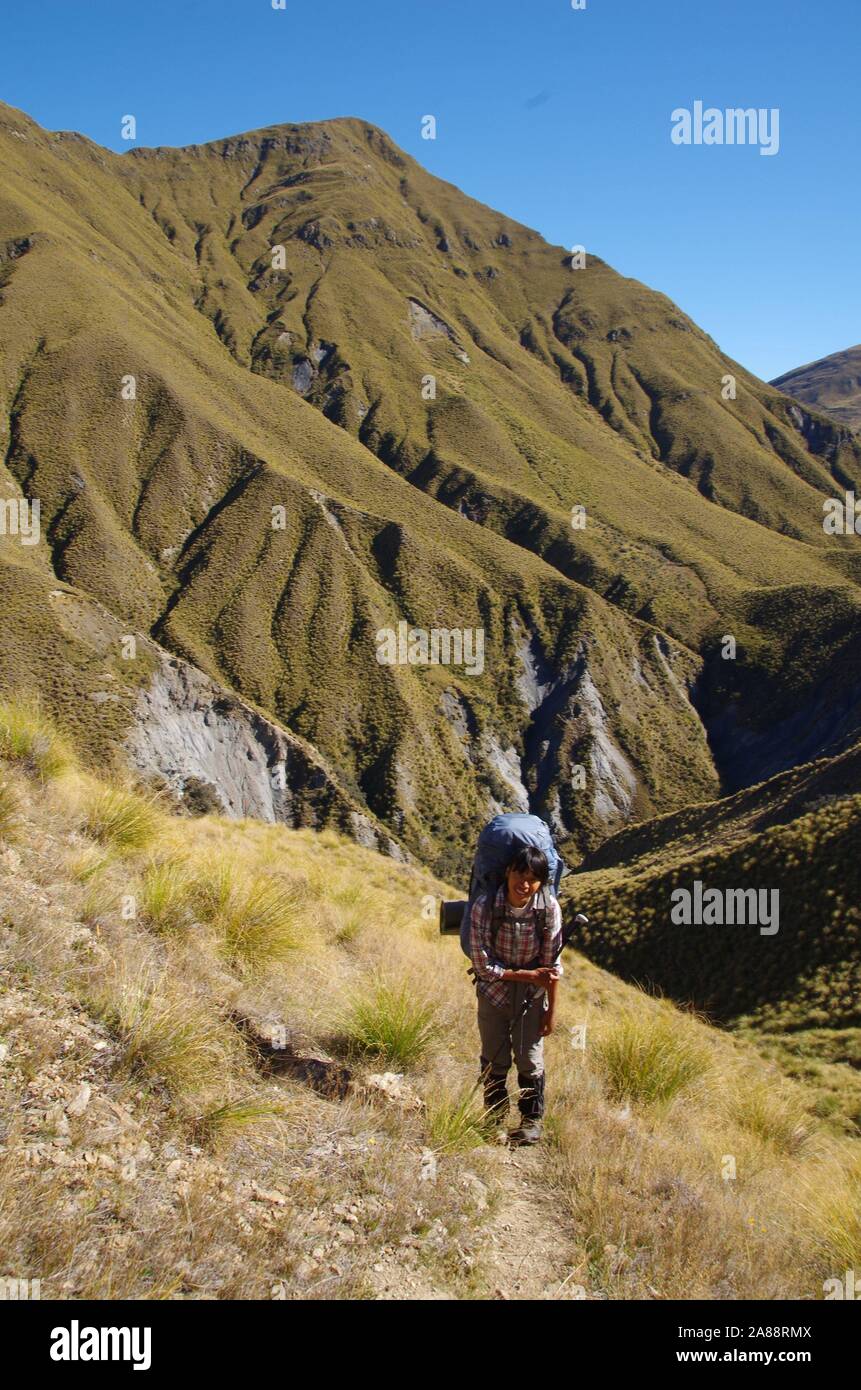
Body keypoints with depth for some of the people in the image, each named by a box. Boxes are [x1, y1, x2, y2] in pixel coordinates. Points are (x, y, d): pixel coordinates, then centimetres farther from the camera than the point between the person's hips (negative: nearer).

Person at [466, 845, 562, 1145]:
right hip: (494, 990, 0)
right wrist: (530, 975, -22)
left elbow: (551, 965, -12)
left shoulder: (549, 908, -22)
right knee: (495, 1061, 12)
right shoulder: (484, 907, -26)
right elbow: (483, 965, -22)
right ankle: (495, 1118, 35)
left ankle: (532, 1120, 28)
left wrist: (551, 1010, -8)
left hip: (532, 996, 0)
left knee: (530, 1060, 5)